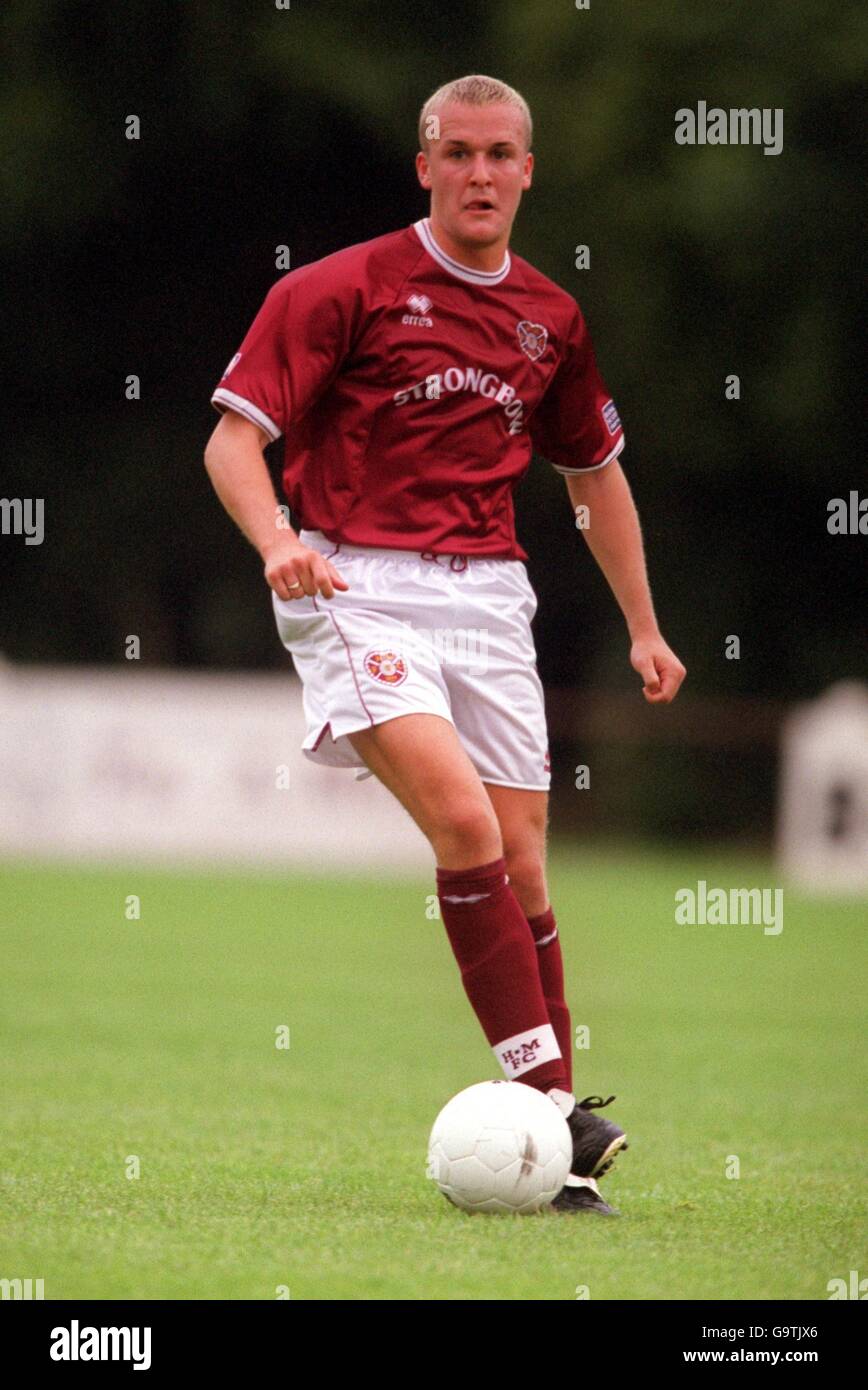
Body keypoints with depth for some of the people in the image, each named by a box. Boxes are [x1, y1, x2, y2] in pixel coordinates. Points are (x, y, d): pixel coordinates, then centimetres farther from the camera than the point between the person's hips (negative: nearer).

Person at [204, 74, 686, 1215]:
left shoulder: (551, 319, 14)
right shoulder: (343, 290, -3)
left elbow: (597, 473, 28)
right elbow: (234, 442, -6)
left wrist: (644, 628, 25)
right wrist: (279, 542, -25)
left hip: (490, 595, 5)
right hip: (357, 588, -5)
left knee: (521, 866, 2)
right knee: (465, 824, -23)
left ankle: (557, 1157, 9)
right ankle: (548, 1095, -23)